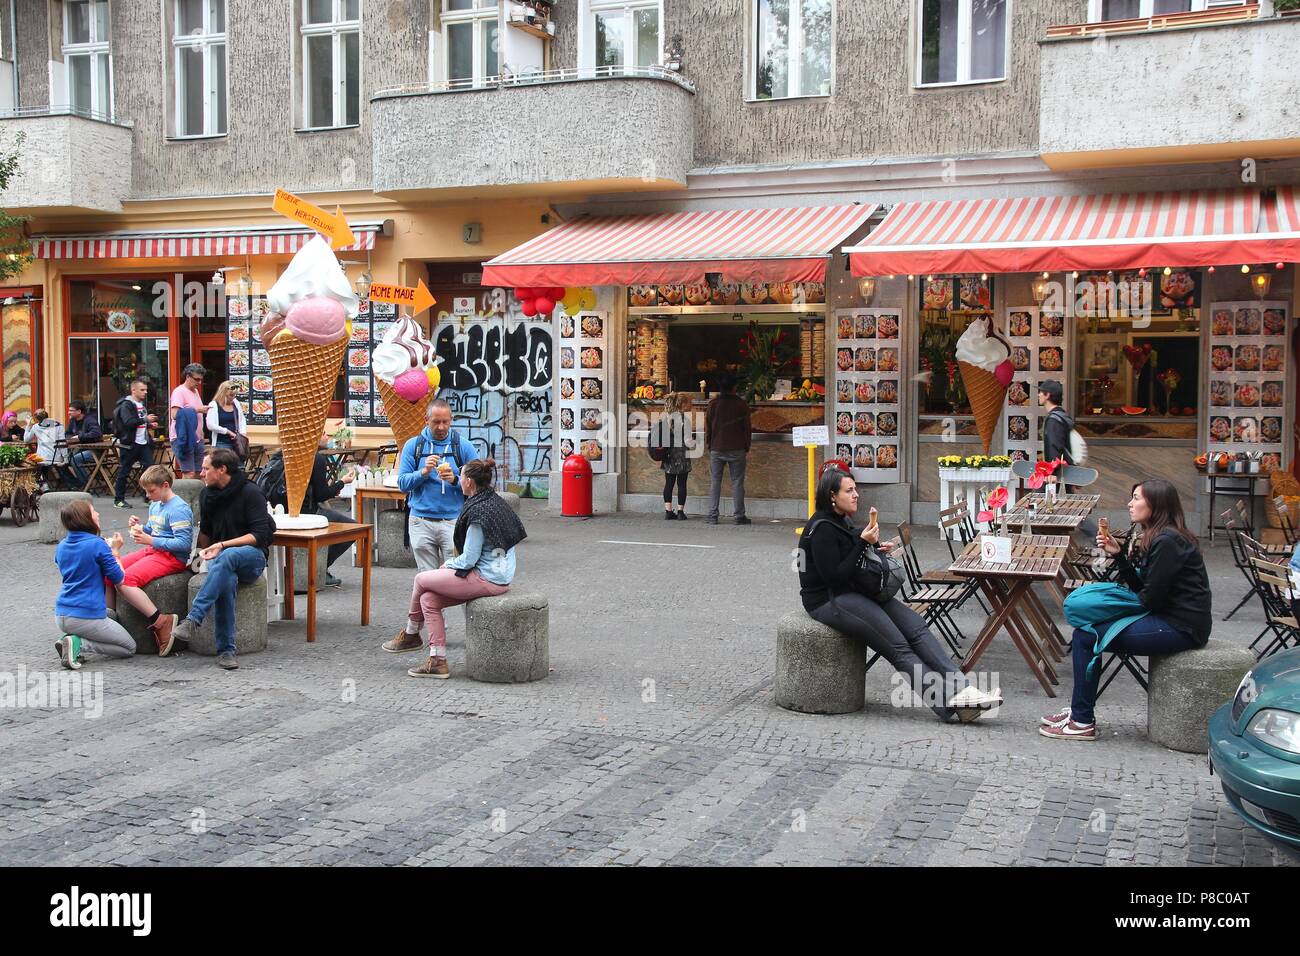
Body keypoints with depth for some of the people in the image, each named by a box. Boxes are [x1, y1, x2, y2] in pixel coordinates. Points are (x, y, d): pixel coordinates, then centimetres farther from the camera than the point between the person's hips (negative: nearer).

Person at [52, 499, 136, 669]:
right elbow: (118, 578, -9)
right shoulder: (98, 545, -15)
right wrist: (115, 551, 5)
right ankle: (80, 646, -12)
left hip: (61, 616, 7)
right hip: (87, 616, -7)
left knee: (113, 616, 33)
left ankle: (71, 639, 5)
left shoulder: (61, 546, 8)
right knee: (129, 647, 10)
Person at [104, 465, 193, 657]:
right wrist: (140, 527, 6)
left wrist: (150, 540, -21)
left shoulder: (179, 509, -15)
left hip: (172, 557, -10)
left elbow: (184, 543, -22)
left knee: (124, 580, -27)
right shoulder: (155, 505, 15)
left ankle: (161, 622, -25)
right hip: (152, 551, 10)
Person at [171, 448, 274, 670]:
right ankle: (226, 650, -36)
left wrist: (223, 545, -20)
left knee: (227, 557, -40)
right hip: (219, 556, 3)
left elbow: (261, 535, -13)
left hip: (252, 556, -3)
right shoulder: (207, 494, 12)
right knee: (226, 579, -35)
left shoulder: (250, 492, -7)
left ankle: (193, 619, -44)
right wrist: (206, 552, 8)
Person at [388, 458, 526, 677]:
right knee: (429, 599, 8)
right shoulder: (495, 501, 11)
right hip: (501, 575, 9)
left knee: (421, 580, 6)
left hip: (486, 579, -9)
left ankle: (411, 634, 29)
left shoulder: (479, 512, -18)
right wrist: (453, 564, 16)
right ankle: (438, 661, 6)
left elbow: (469, 559, -17)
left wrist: (448, 564, 3)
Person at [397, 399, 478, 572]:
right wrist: (424, 472, -14)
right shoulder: (413, 446, 7)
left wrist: (455, 480, -17)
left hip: (453, 521, -2)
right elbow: (402, 483, 2)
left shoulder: (463, 446, 3)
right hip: (421, 522, 2)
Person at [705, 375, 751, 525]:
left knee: (715, 482, 5)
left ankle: (712, 516, 2)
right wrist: (746, 447, 13)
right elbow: (747, 427, 2)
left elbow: (707, 426, 5)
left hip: (717, 449, 1)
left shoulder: (713, 403, 1)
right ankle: (739, 516, 1)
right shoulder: (742, 404, -2)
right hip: (737, 449, -1)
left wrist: (709, 445, 15)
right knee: (737, 482, 2)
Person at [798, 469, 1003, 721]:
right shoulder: (822, 529, -17)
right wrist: (864, 543, -22)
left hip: (854, 593, 9)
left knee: (917, 626, -8)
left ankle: (960, 689, -17)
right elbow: (835, 577, -22)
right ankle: (948, 703, -18)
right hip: (828, 601, -9)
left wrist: (876, 548, 7)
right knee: (898, 646, -18)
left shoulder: (842, 521, 12)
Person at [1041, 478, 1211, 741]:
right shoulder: (1154, 537, 14)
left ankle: (1082, 723, -2)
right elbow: (1140, 587, 14)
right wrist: (1118, 555, 4)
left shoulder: (1167, 541, -17)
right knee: (1086, 629, 7)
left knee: (1086, 635, -11)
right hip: (1167, 617, 10)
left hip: (1179, 628, -10)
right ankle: (1079, 712, 11)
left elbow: (1150, 598, -18)